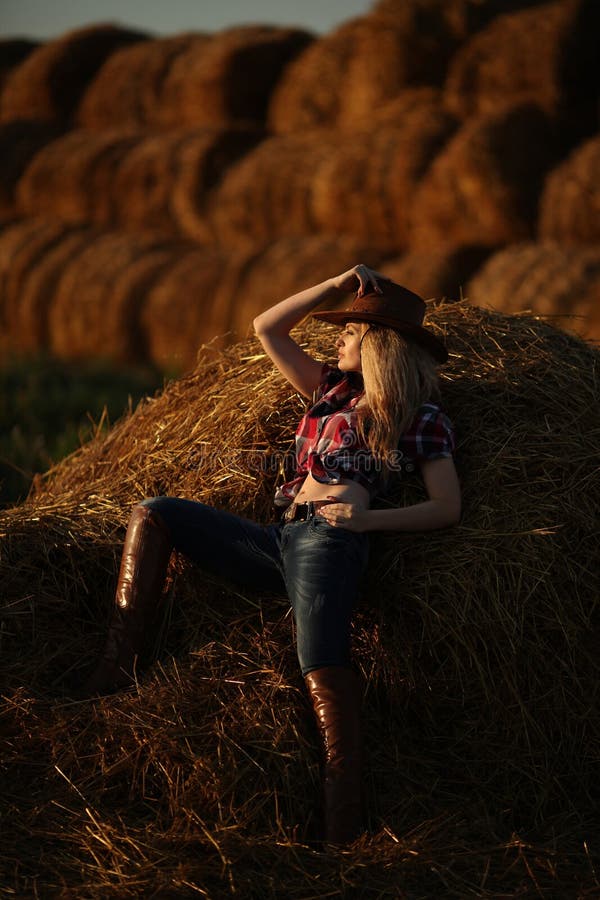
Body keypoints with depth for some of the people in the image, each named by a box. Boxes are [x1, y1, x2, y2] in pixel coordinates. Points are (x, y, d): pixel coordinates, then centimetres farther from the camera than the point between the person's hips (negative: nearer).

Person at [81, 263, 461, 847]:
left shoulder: (422, 417, 9)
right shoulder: (332, 389, 26)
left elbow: (448, 509, 1)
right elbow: (266, 328, 27)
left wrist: (367, 519, -11)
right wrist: (338, 285, 21)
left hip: (329, 539, -7)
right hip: (279, 538, 7)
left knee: (322, 664, -29)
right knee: (152, 515, 4)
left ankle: (344, 824, -39)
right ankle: (115, 672, -8)